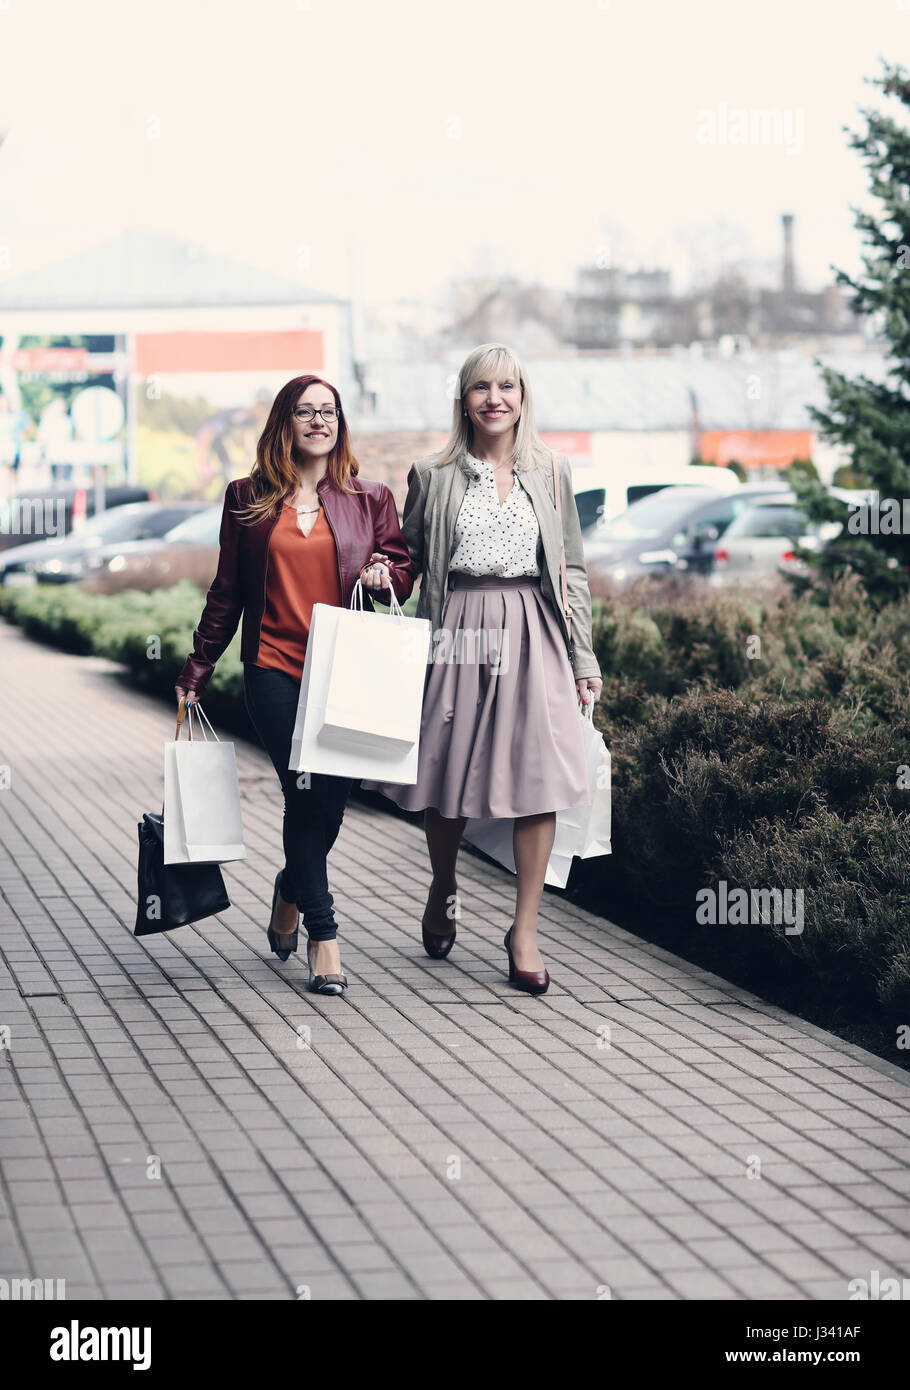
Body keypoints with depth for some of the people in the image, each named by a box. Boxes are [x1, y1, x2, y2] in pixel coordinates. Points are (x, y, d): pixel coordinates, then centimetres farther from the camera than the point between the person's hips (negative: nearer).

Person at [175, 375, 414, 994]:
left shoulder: (371, 499, 10)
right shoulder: (248, 499, 9)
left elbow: (403, 571, 16)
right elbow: (226, 593, 13)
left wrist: (384, 575, -8)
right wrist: (197, 672, 13)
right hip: (275, 670, -1)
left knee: (331, 798, 0)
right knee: (308, 794, -11)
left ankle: (291, 891, 32)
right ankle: (323, 933, 0)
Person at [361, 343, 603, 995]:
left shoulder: (551, 474, 9)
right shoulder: (432, 476, 6)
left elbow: (572, 570, 10)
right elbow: (408, 563, 12)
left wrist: (584, 658, 6)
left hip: (533, 636, 1)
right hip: (457, 636, -1)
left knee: (539, 774, -7)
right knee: (449, 773, 3)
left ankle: (525, 932, 0)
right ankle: (443, 893, 33)